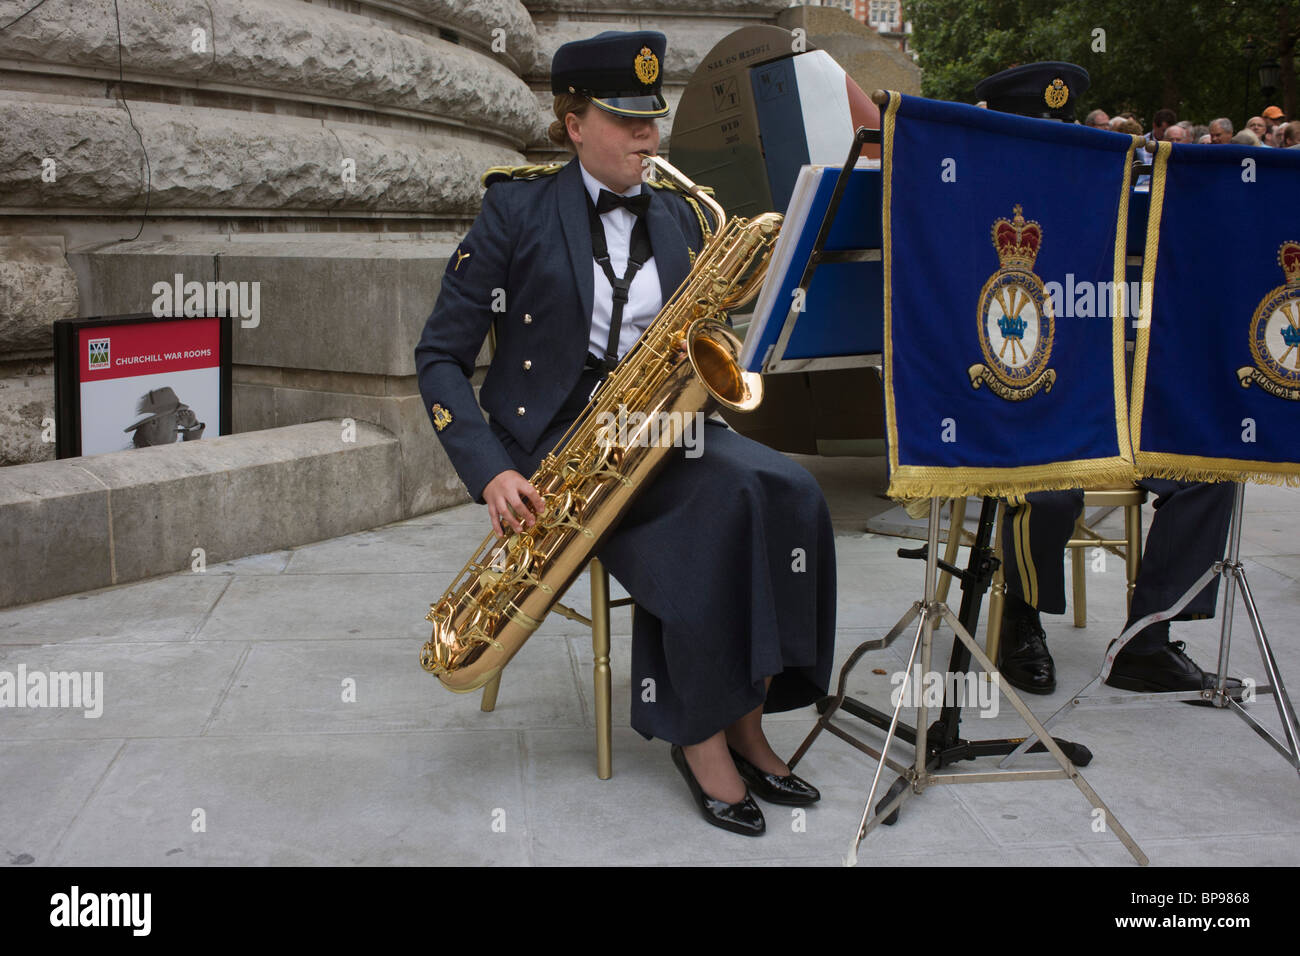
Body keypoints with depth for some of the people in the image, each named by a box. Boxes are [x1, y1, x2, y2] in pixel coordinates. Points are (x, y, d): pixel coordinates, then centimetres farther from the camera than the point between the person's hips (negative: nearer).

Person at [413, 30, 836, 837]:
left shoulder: (680, 218, 13)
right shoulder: (519, 208, -1)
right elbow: (440, 356, -4)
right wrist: (490, 472, -18)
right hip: (554, 443, -5)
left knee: (787, 493, -25)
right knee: (718, 508, -31)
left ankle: (743, 721, -17)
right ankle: (700, 736, -16)